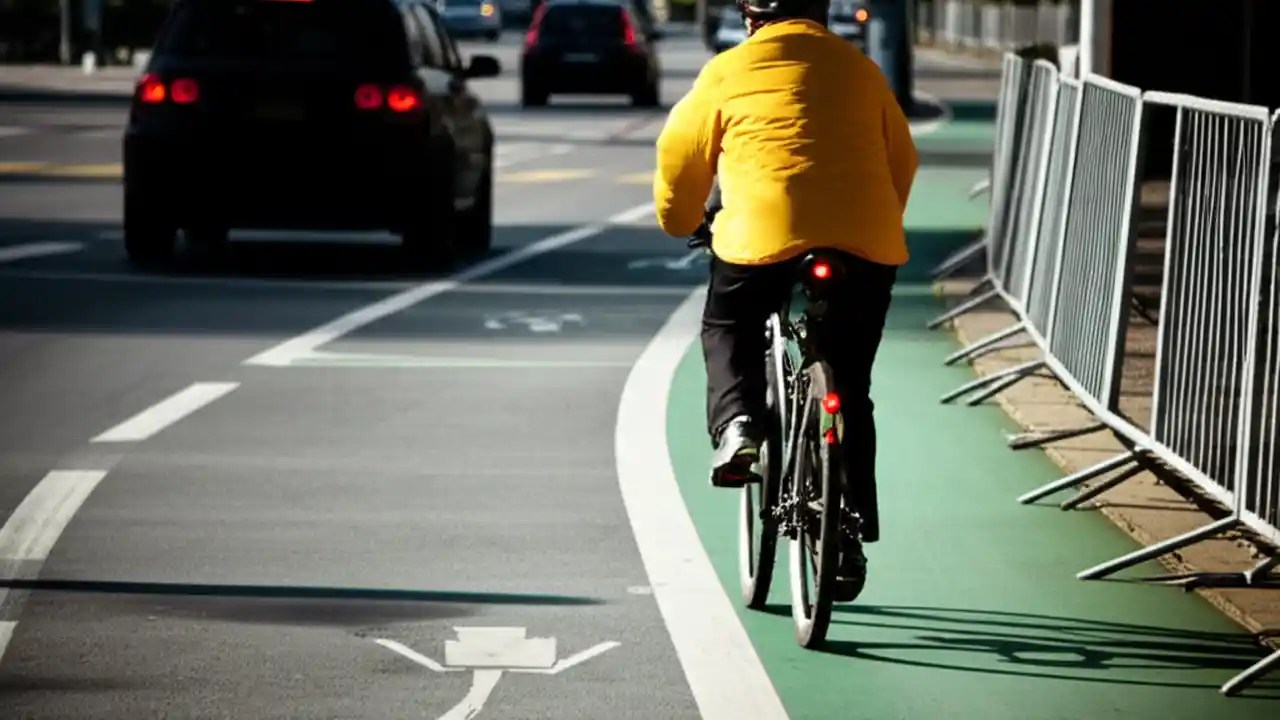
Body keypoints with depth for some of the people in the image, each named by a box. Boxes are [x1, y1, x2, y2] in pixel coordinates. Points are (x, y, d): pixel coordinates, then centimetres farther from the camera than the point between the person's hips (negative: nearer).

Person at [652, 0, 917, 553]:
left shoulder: (730, 71, 10)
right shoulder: (860, 70, 18)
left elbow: (679, 154, 16)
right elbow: (901, 161, 22)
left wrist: (682, 221, 34)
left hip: (766, 233, -2)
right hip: (868, 243, 3)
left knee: (727, 329, 26)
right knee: (849, 388, 15)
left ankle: (736, 427, 1)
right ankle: (854, 526, 14)